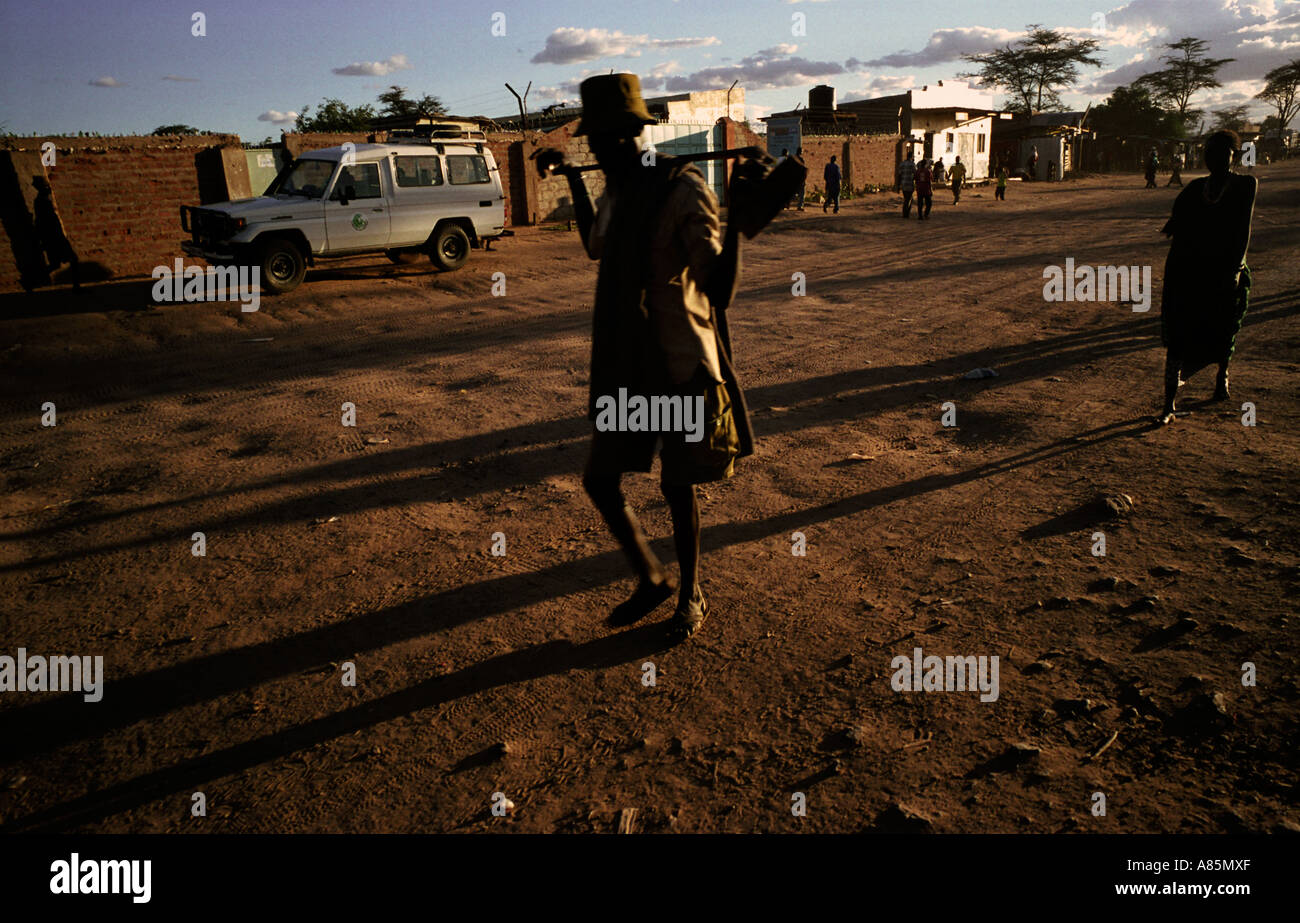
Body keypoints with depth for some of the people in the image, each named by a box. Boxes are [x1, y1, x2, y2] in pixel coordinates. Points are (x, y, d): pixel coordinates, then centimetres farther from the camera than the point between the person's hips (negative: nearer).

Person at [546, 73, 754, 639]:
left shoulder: (682, 190, -15)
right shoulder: (613, 196, 8)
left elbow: (719, 289, -23)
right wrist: (573, 181, 33)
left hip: (680, 366, -6)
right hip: (623, 365, 7)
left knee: (677, 486, 7)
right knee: (600, 481, 7)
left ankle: (691, 596, 30)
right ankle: (651, 578, 31)